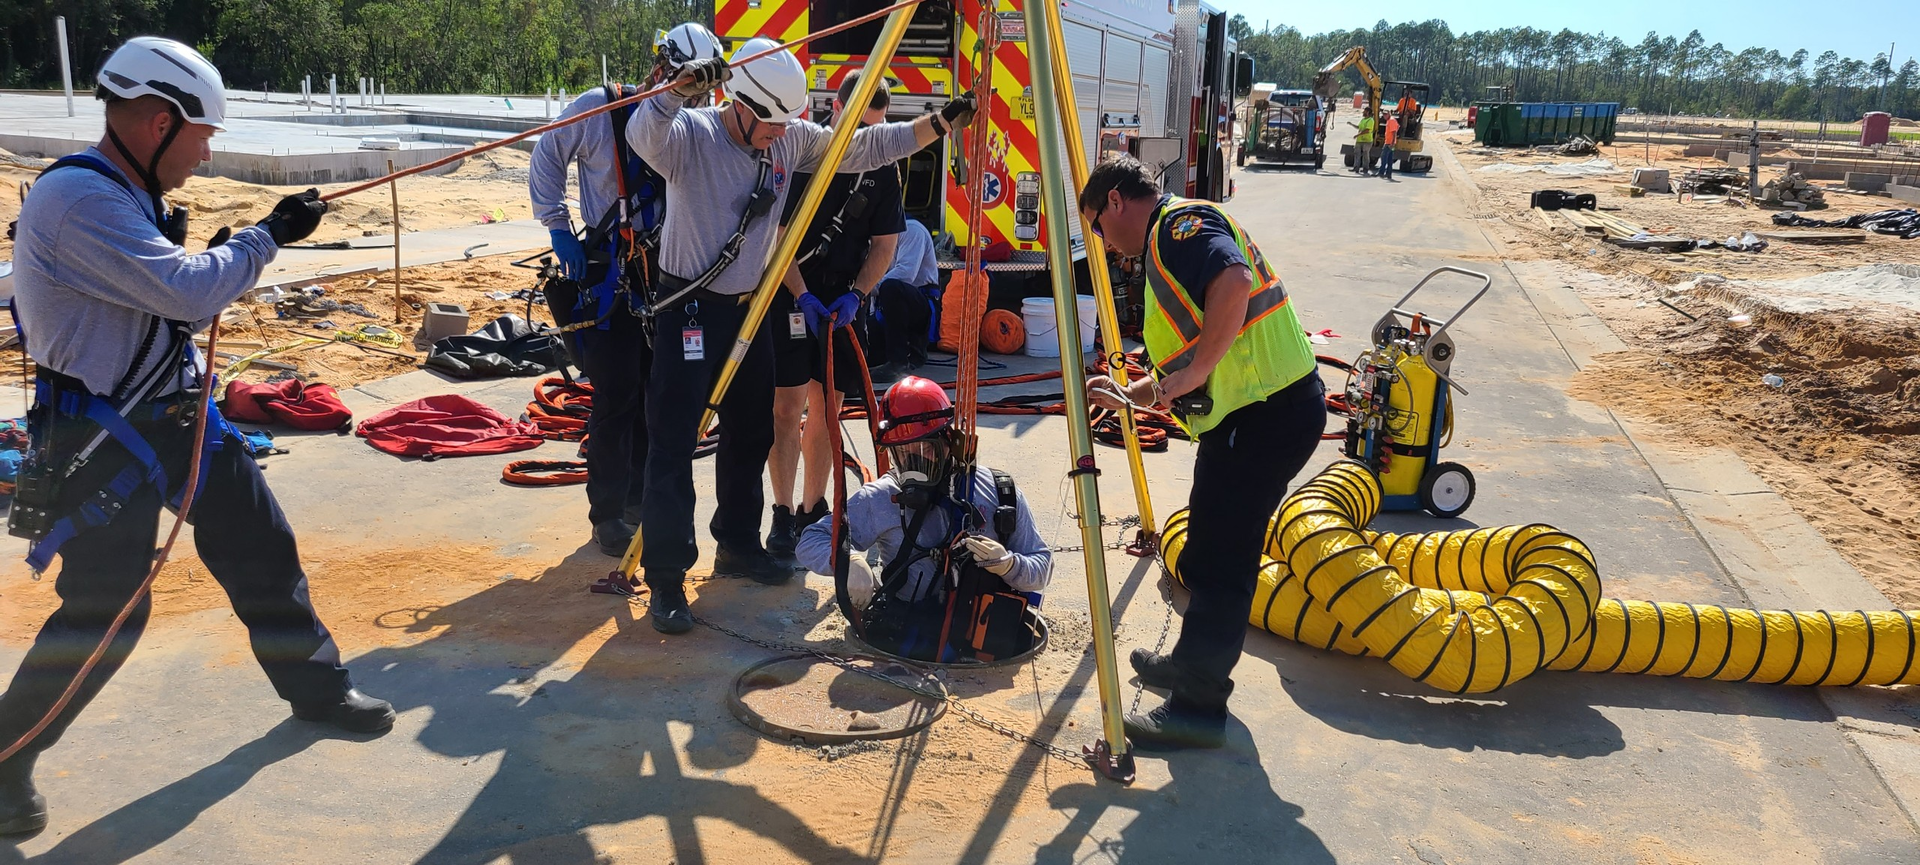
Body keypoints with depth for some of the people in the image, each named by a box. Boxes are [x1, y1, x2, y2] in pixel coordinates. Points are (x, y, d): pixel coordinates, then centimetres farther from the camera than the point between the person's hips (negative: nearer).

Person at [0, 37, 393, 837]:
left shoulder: (128, 197, 8)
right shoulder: (78, 198, -23)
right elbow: (190, 294, -27)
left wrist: (182, 259, -2)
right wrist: (269, 234, -15)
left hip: (178, 414, 9)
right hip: (102, 437, -9)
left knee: (262, 549, 13)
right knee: (101, 614, -5)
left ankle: (314, 685, 29)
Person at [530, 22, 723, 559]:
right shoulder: (601, 109, -7)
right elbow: (547, 160, 4)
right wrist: (558, 229, -2)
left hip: (665, 278, 4)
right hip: (607, 278, -4)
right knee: (616, 397, -3)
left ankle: (639, 500, 25)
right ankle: (608, 515, 11)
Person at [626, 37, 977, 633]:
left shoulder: (793, 138, 2)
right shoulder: (690, 135, -14)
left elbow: (867, 147, 8)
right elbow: (643, 135, -36)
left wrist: (940, 123, 4)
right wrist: (681, 88, -52)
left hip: (749, 308, 7)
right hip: (688, 308, -6)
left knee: (752, 432, 15)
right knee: (672, 444, -7)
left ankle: (738, 545, 33)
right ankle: (665, 579, -3)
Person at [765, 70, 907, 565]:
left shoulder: (882, 170, 4)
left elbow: (884, 244, 7)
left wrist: (856, 295, -7)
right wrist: (802, 296, -16)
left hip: (843, 301, 3)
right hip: (790, 295, -3)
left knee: (826, 408, 8)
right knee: (787, 405, -6)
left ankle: (813, 510, 19)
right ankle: (783, 515, 1)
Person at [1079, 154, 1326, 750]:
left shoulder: (1181, 222, -9)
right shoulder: (1166, 248, 23)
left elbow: (1233, 285, -30)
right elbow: (1190, 356, 27)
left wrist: (1193, 374, -24)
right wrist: (1132, 394, 19)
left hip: (1266, 414, -10)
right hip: (1263, 412, 10)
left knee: (1219, 559, -5)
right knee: (1214, 552, 20)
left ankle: (1199, 706, 3)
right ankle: (1194, 664, 34)